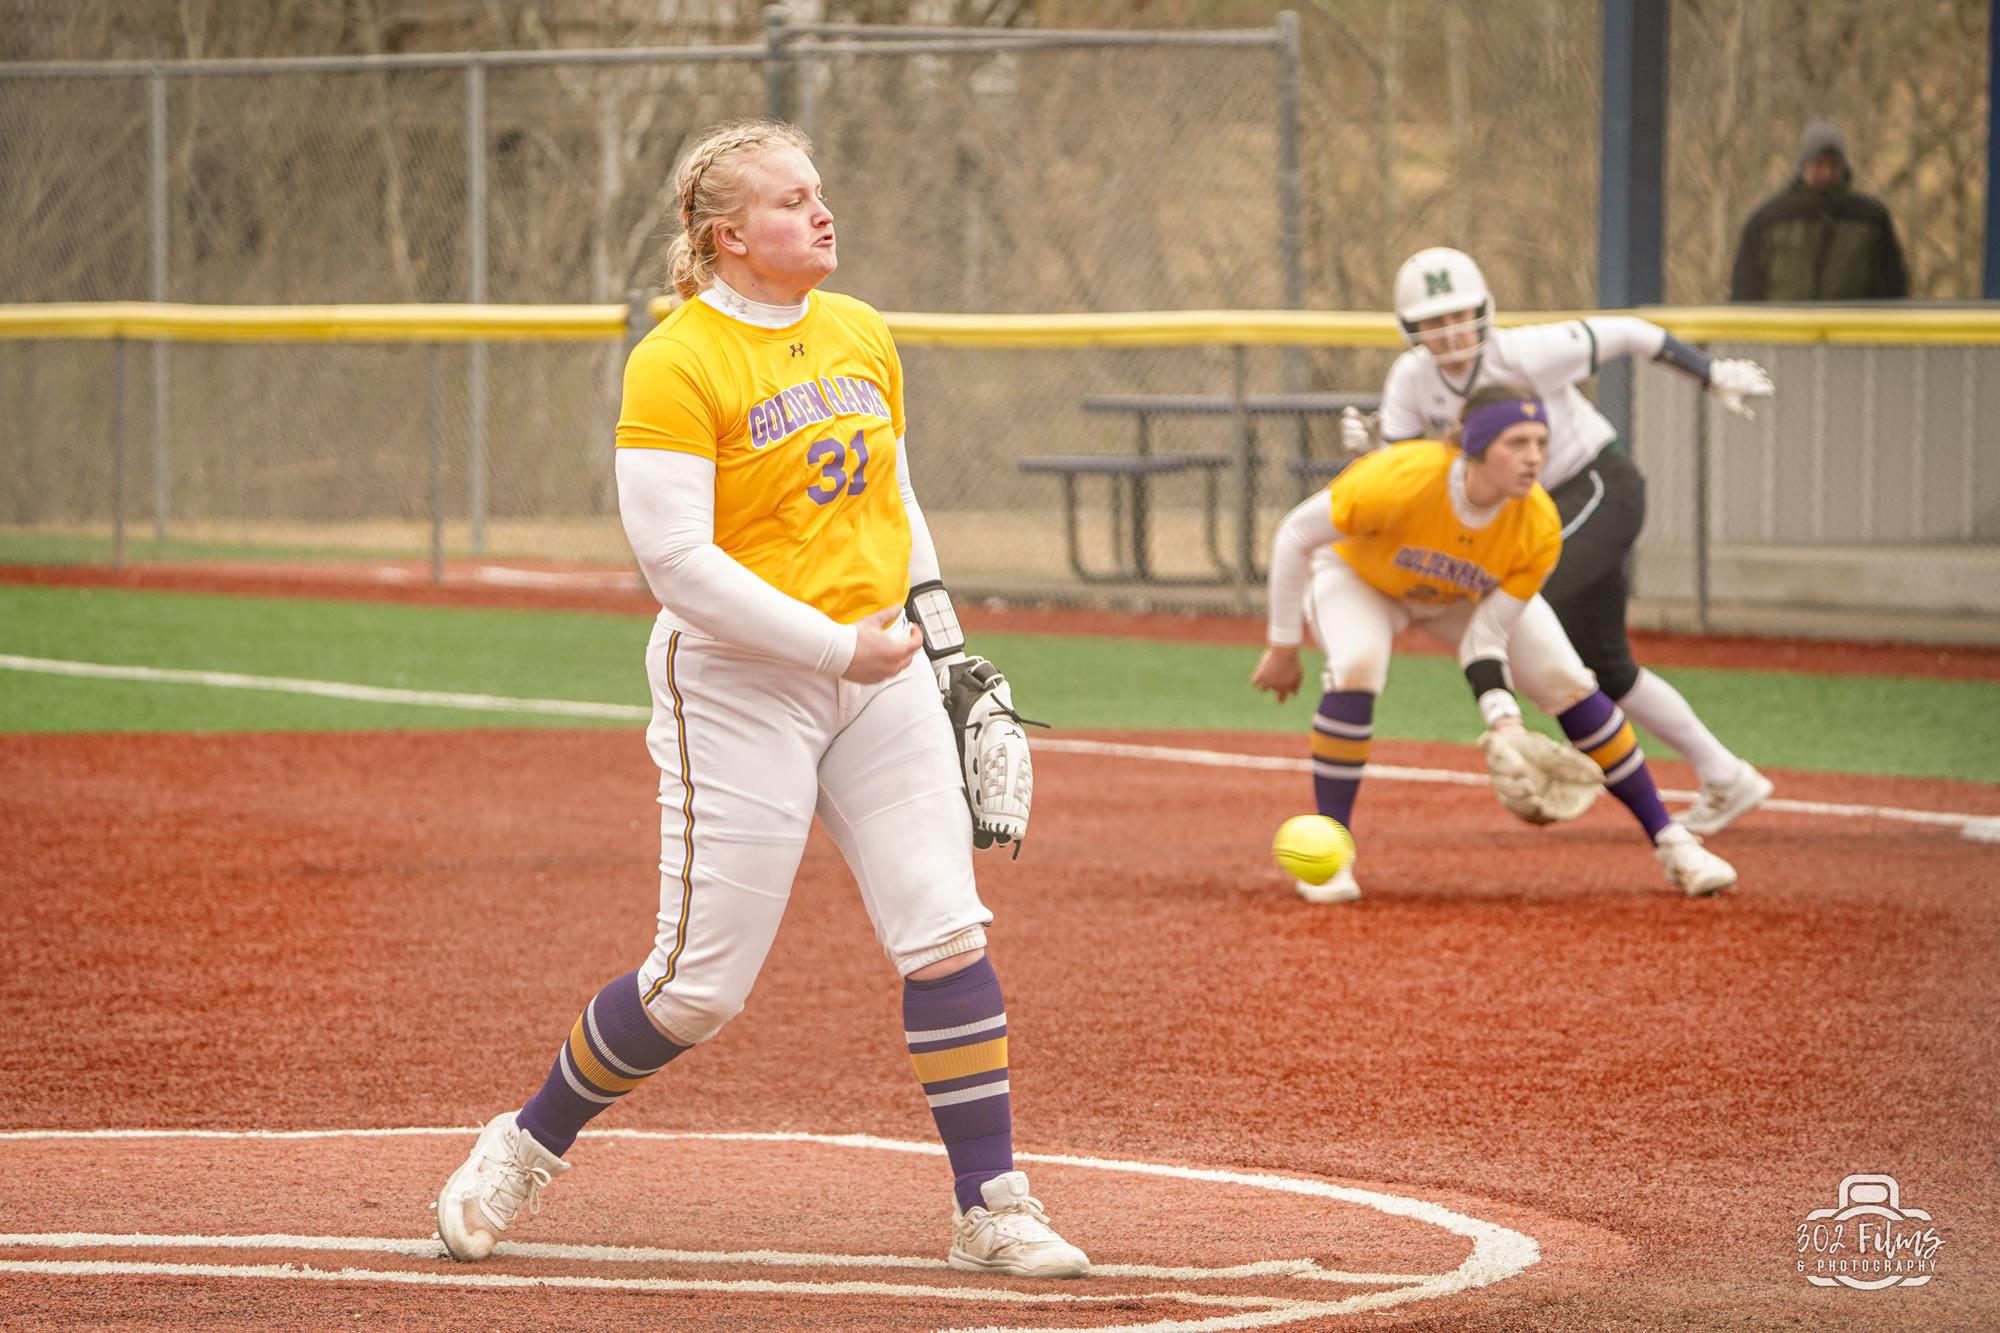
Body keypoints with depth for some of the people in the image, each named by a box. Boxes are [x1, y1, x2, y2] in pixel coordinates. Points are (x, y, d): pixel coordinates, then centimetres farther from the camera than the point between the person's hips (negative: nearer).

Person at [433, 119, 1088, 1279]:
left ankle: (992, 1210, 3)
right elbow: (677, 561, -19)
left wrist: (948, 653, 18)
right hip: (739, 682, -6)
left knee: (948, 935, -4)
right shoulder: (678, 364, -14)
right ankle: (528, 1148, 21)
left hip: (881, 674, 6)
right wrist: (836, 647, -20)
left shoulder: (863, 336, 9)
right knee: (702, 986, -2)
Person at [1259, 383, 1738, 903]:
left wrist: (1503, 724, -37)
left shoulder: (1539, 529, -30)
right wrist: (1283, 647, -22)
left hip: (1471, 595, 3)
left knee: (1570, 684, -9)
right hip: (1358, 577, -3)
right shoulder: (1399, 481, -43)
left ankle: (1669, 841, 6)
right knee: (1356, 668, -34)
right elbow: (1294, 536, -28)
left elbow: (1485, 639, -23)